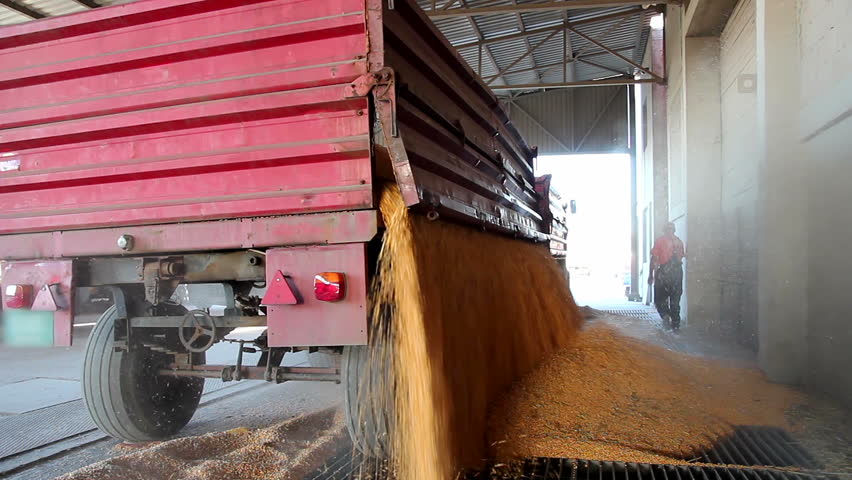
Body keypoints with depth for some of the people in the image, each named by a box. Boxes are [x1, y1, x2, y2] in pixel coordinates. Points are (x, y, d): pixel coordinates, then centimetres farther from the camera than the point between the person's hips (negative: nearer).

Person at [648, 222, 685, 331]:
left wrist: (651, 275, -3)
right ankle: (676, 324, 13)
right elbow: (683, 256, 9)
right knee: (675, 300, 11)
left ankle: (665, 314, -18)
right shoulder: (679, 242, 9)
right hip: (678, 272, 4)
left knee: (659, 297, 7)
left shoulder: (659, 241, -2)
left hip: (663, 272, -4)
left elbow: (654, 258, -5)